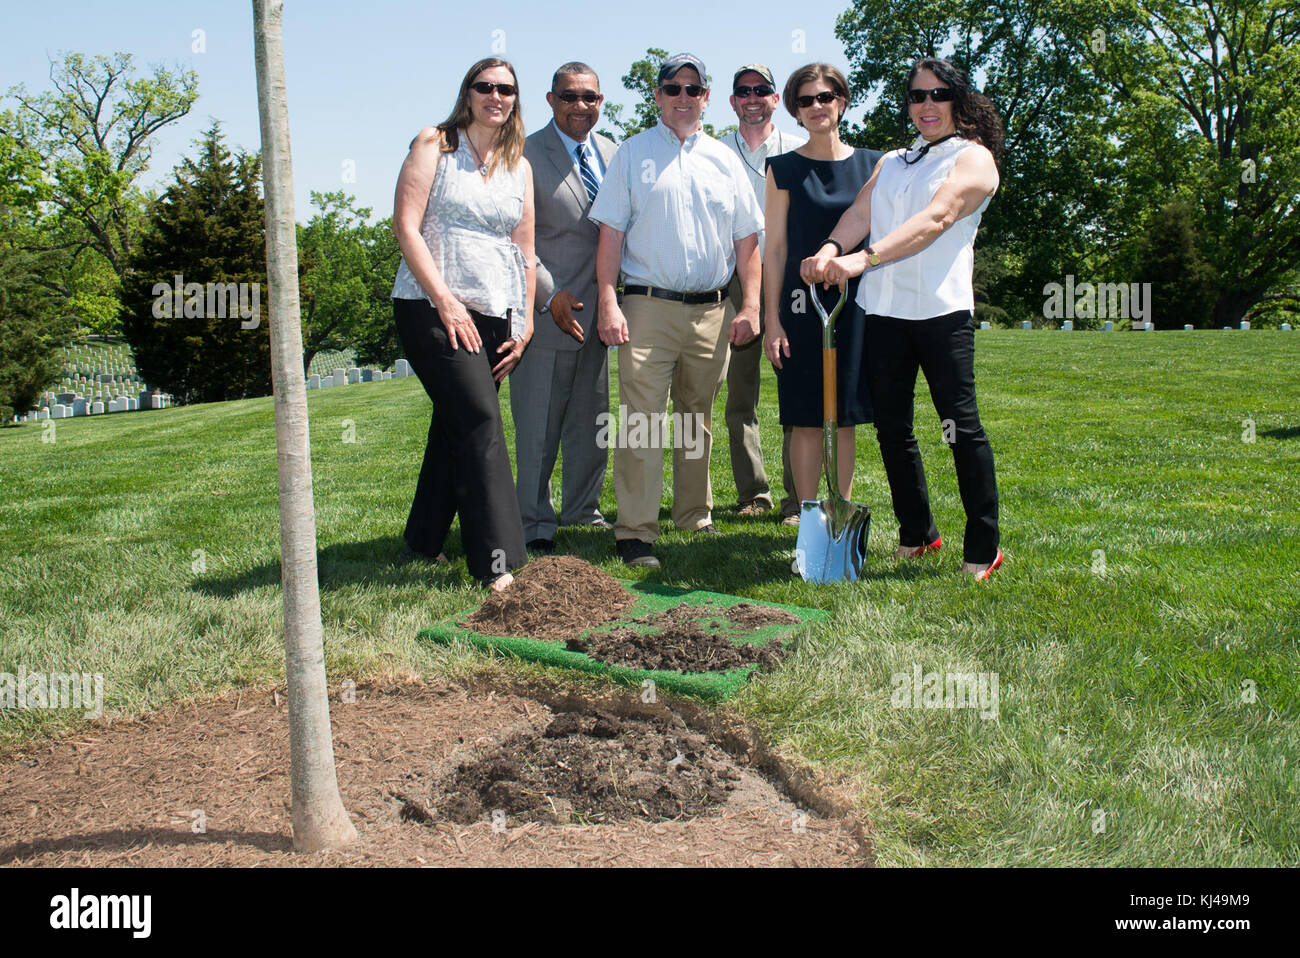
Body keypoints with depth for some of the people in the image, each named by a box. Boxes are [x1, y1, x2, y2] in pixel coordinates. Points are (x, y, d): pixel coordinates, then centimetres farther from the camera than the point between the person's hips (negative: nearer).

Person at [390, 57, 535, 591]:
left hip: (496, 316, 5)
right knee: (481, 424, -16)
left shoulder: (519, 166, 18)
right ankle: (496, 563, -16)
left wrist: (525, 323, 9)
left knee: (454, 428, 9)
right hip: (432, 308, -5)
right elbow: (406, 227, -5)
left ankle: (422, 544, 23)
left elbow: (524, 250, 17)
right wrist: (445, 301, -14)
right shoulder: (435, 145, 4)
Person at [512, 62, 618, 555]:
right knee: (537, 426, 1)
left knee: (592, 422, 13)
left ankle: (583, 510, 28)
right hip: (549, 311, -6)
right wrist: (551, 296, -15)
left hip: (599, 311, 6)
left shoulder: (612, 152, 12)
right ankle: (536, 523, 13)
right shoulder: (527, 154, -6)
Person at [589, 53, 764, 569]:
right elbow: (611, 232, 1)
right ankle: (635, 532, -7)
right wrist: (607, 303, -9)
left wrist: (750, 306, 6)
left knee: (698, 422, 12)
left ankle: (696, 518, 23)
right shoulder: (632, 154, 6)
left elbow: (746, 240, 14)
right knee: (641, 421, -10)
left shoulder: (724, 159, 14)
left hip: (712, 312, 3)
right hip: (648, 308, -3)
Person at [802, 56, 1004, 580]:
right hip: (882, 309, 6)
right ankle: (917, 534, 23)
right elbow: (859, 213, 4)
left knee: (961, 427, -7)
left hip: (941, 307, -6)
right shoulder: (891, 162, 21)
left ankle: (983, 548, 2)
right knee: (892, 428, 9)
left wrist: (865, 259, -29)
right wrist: (830, 251, -20)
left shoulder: (974, 159, 2)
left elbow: (935, 219, -15)